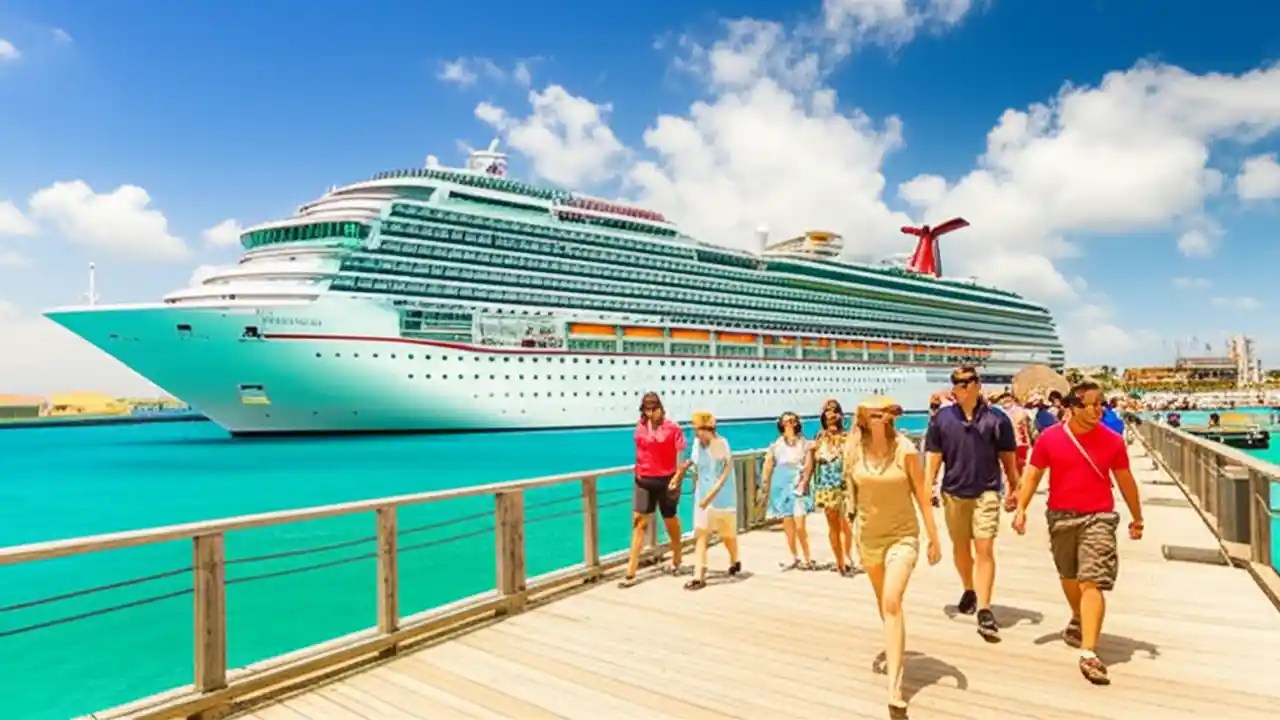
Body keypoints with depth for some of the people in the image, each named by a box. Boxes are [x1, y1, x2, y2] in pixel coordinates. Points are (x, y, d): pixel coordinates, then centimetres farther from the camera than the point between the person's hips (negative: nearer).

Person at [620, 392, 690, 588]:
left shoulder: (672, 428, -11)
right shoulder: (640, 427, 1)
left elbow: (681, 455, -9)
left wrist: (677, 478, -15)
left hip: (666, 480, -3)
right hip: (644, 480, 3)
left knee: (670, 519, 14)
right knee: (639, 522, -4)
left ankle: (676, 561, 38)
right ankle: (630, 573, -4)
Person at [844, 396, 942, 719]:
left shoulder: (905, 449, -15)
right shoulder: (854, 450, -7)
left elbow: (921, 494, -9)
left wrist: (934, 538, -6)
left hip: (902, 534, -4)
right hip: (868, 534, 4)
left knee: (892, 603, -16)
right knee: (882, 600, 21)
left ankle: (894, 689, -14)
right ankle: (895, 648, 49)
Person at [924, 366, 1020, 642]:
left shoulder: (996, 419, -4)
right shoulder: (942, 419, -1)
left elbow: (1008, 458, 2)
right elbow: (933, 458, 1)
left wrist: (1015, 489, 3)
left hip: (986, 493, -2)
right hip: (953, 493, 2)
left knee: (984, 549, -8)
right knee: (960, 548, 17)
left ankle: (984, 612, -4)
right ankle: (969, 590, 42)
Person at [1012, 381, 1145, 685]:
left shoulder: (1112, 440, -4)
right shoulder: (1050, 438, -5)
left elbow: (1125, 480, 8)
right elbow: (1032, 474, 1)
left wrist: (1137, 518, 14)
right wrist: (1021, 508, -6)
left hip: (1098, 518, -2)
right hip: (1061, 517, 2)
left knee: (1092, 583, -11)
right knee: (1069, 576, 21)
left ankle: (1089, 654, -12)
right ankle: (1079, 620, 49)